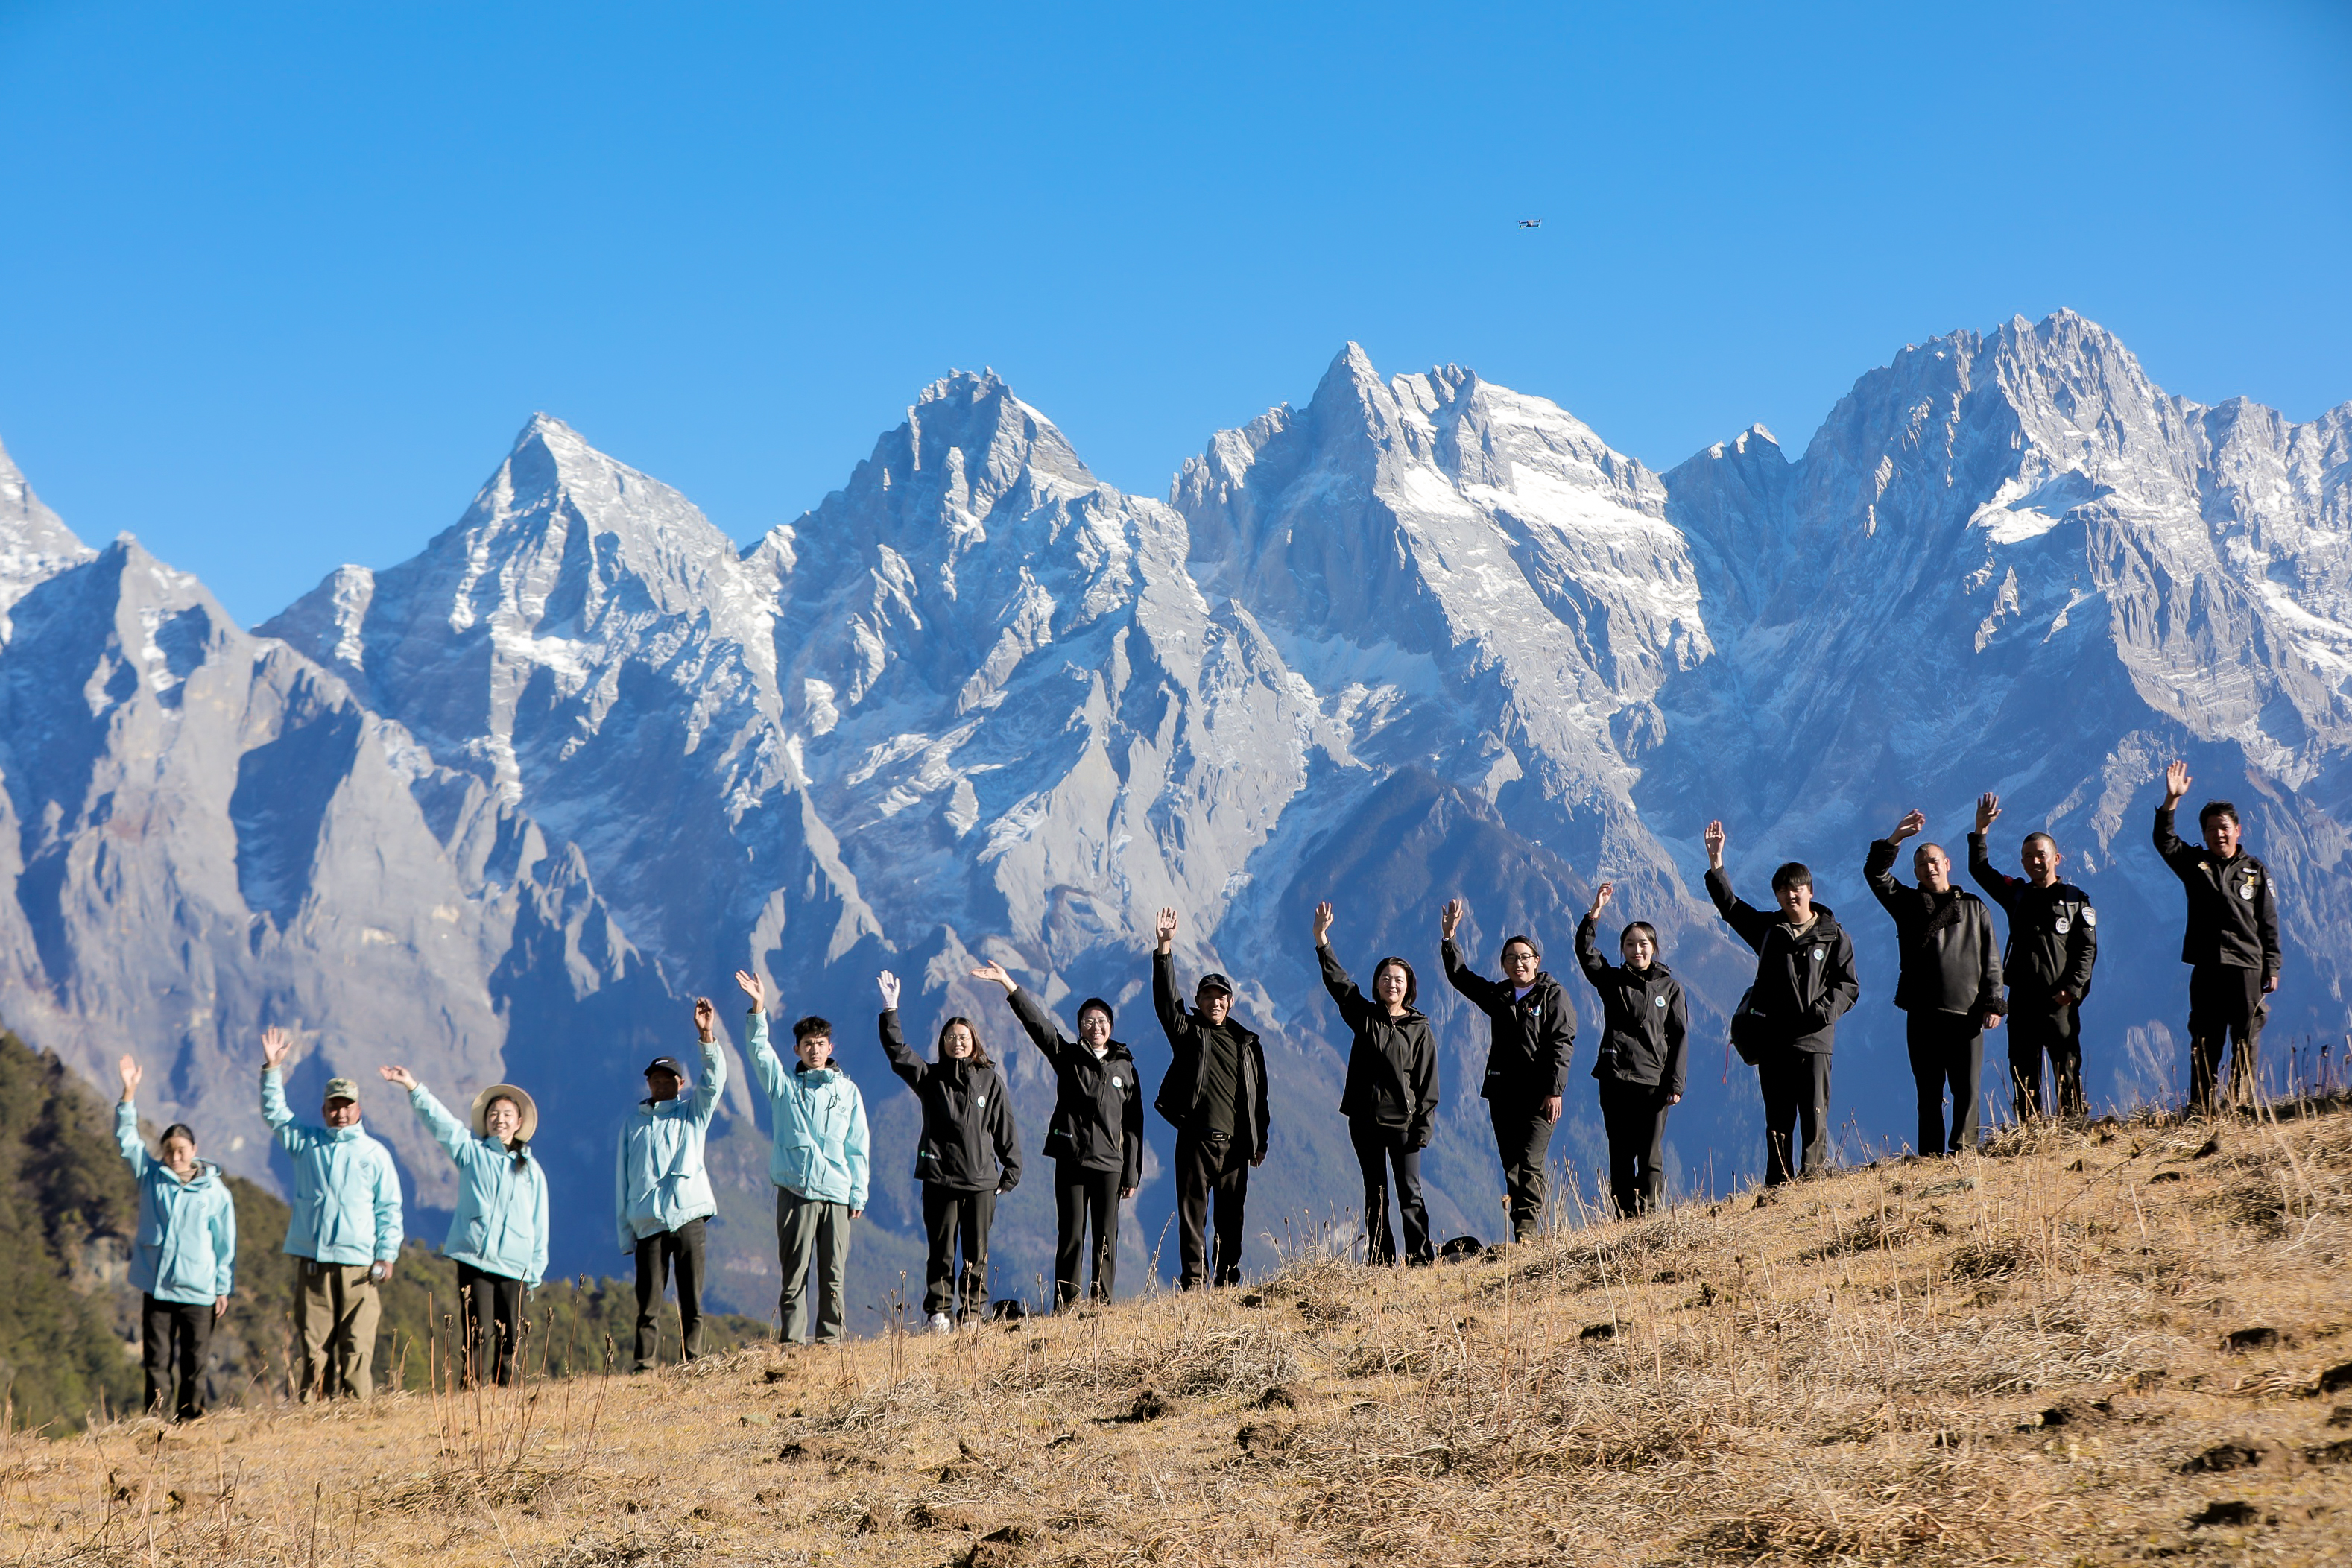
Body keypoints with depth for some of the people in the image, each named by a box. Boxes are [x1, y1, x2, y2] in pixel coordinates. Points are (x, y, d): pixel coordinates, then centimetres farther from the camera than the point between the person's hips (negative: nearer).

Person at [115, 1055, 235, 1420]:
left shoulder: (215, 1192, -1)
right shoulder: (151, 1177, 5)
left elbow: (225, 1243, 2)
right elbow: (126, 1139, -2)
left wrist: (224, 1288, 2)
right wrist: (129, 1094, -13)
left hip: (198, 1292, -2)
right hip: (156, 1288, 2)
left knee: (194, 1365, 5)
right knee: (157, 1362, 1)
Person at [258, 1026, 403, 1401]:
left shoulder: (375, 1154, 9)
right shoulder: (307, 1141, 15)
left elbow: (389, 1209, 7)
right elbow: (274, 1113, 16)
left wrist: (386, 1255, -2)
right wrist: (272, 1069, 5)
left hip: (359, 1265, -2)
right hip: (312, 1261, 2)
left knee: (357, 1345, -7)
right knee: (314, 1345, 0)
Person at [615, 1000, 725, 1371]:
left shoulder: (692, 1112, 14)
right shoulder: (633, 1124, 18)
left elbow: (714, 1079, -3)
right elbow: (622, 1178, 15)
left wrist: (706, 1036, -17)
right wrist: (625, 1232, 8)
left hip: (687, 1216, -1)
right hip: (647, 1224, 1)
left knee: (691, 1300, -2)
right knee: (648, 1302, -4)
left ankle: (693, 1364, -1)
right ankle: (643, 1364, -5)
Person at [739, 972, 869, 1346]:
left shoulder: (847, 1090, 14)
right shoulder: (784, 1085, 12)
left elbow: (858, 1147, 13)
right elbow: (759, 1051, -3)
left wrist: (858, 1194, 6)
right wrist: (758, 1009, -16)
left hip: (837, 1192, 1)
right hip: (795, 1189, -1)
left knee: (834, 1272, 0)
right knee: (794, 1269, -4)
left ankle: (830, 1337, 5)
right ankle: (792, 1338, -2)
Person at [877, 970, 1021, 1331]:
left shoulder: (991, 1081, 7)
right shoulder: (930, 1077, 7)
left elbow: (1005, 1130, 10)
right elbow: (897, 1053, -5)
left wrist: (1011, 1172, 8)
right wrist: (890, 1011, -14)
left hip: (981, 1180, 0)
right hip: (940, 1178, 0)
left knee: (976, 1253, 3)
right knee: (942, 1250, 1)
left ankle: (972, 1313, 10)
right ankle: (939, 1313, 7)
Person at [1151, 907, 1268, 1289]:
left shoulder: (1247, 1043, 14)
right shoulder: (1188, 1033, 7)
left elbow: (1258, 1096, 17)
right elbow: (1165, 998, -7)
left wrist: (1260, 1141, 13)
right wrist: (1165, 948, -16)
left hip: (1235, 1143, 2)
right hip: (1196, 1139, -2)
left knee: (1232, 1215, 5)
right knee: (1192, 1210, -5)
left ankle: (1228, 1278, 13)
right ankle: (1194, 1278, -3)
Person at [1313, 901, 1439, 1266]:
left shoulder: (1419, 1029, 1)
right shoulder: (1364, 1017, 8)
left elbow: (1427, 1083, -1)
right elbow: (1338, 982, 1)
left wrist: (1424, 1127, -7)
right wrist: (1322, 941, -9)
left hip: (1403, 1119, -3)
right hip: (1365, 1120, 3)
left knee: (1409, 1192, -6)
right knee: (1375, 1195, 6)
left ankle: (1421, 1259, -4)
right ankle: (1381, 1263, 9)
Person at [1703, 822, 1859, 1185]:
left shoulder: (1833, 936, 6)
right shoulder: (1768, 929, 13)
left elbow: (1848, 986, 4)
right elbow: (1729, 905, 12)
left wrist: (1826, 1009, -14)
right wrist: (1716, 863, 2)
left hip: (1814, 1039, -3)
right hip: (1772, 1039, 3)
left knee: (1815, 1115, -9)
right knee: (1778, 1120, 5)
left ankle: (1814, 1177, -6)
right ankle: (1779, 1186, 8)